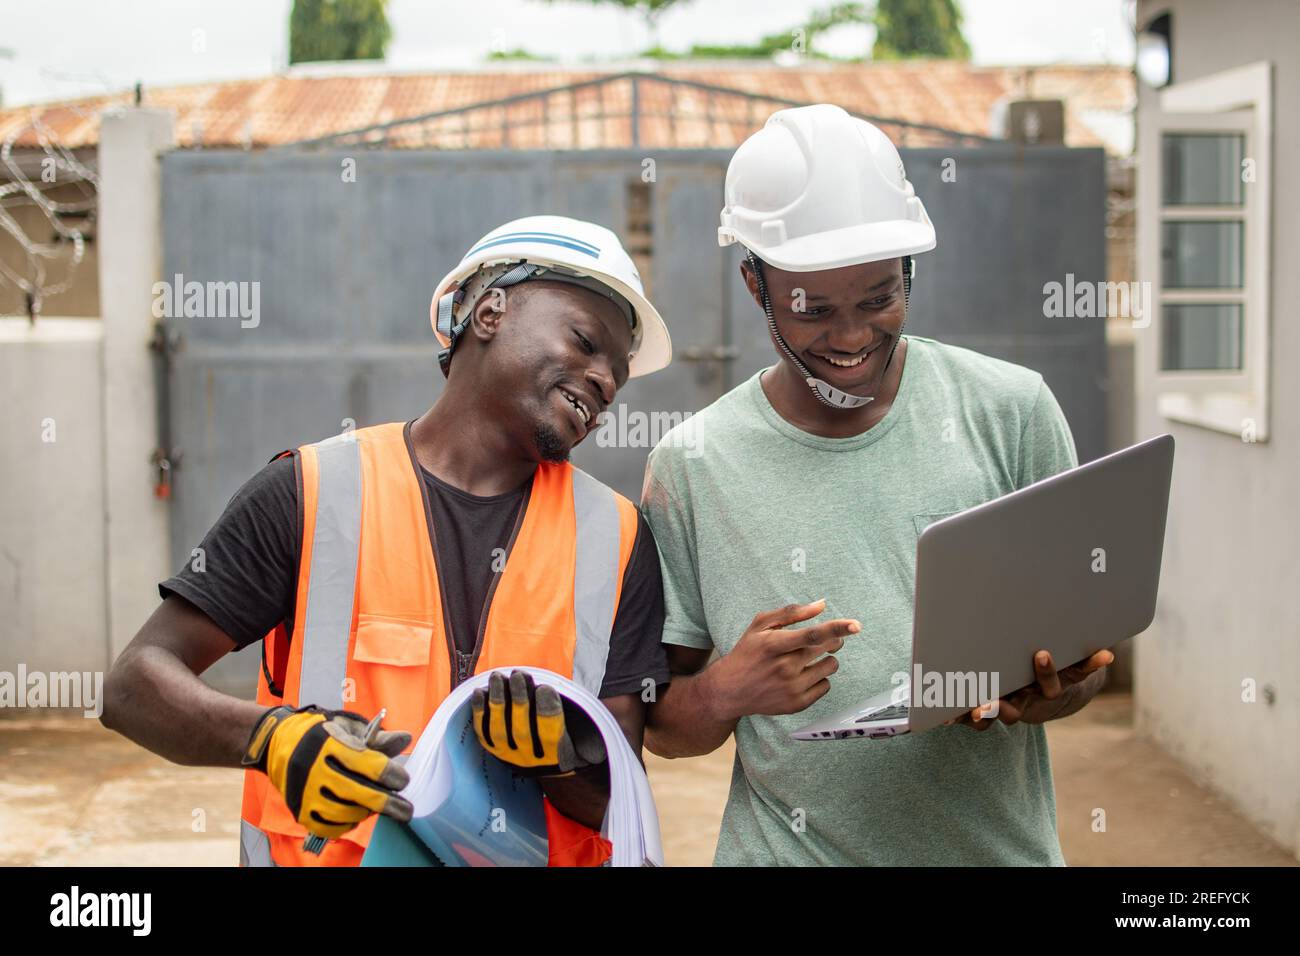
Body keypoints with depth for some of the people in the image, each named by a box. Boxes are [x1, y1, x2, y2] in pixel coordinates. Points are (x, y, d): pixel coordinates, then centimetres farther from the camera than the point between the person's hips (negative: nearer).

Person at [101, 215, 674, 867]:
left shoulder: (616, 538, 4)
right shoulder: (311, 495, -3)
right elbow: (136, 686, -5)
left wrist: (562, 752, -17)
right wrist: (274, 738, -21)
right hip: (324, 849, -1)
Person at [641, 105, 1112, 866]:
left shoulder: (1010, 412, -5)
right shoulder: (691, 467, -6)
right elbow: (662, 728, 1)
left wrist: (1050, 692, -19)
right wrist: (724, 692, -19)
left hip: (1001, 841, 1)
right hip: (787, 847, 0)